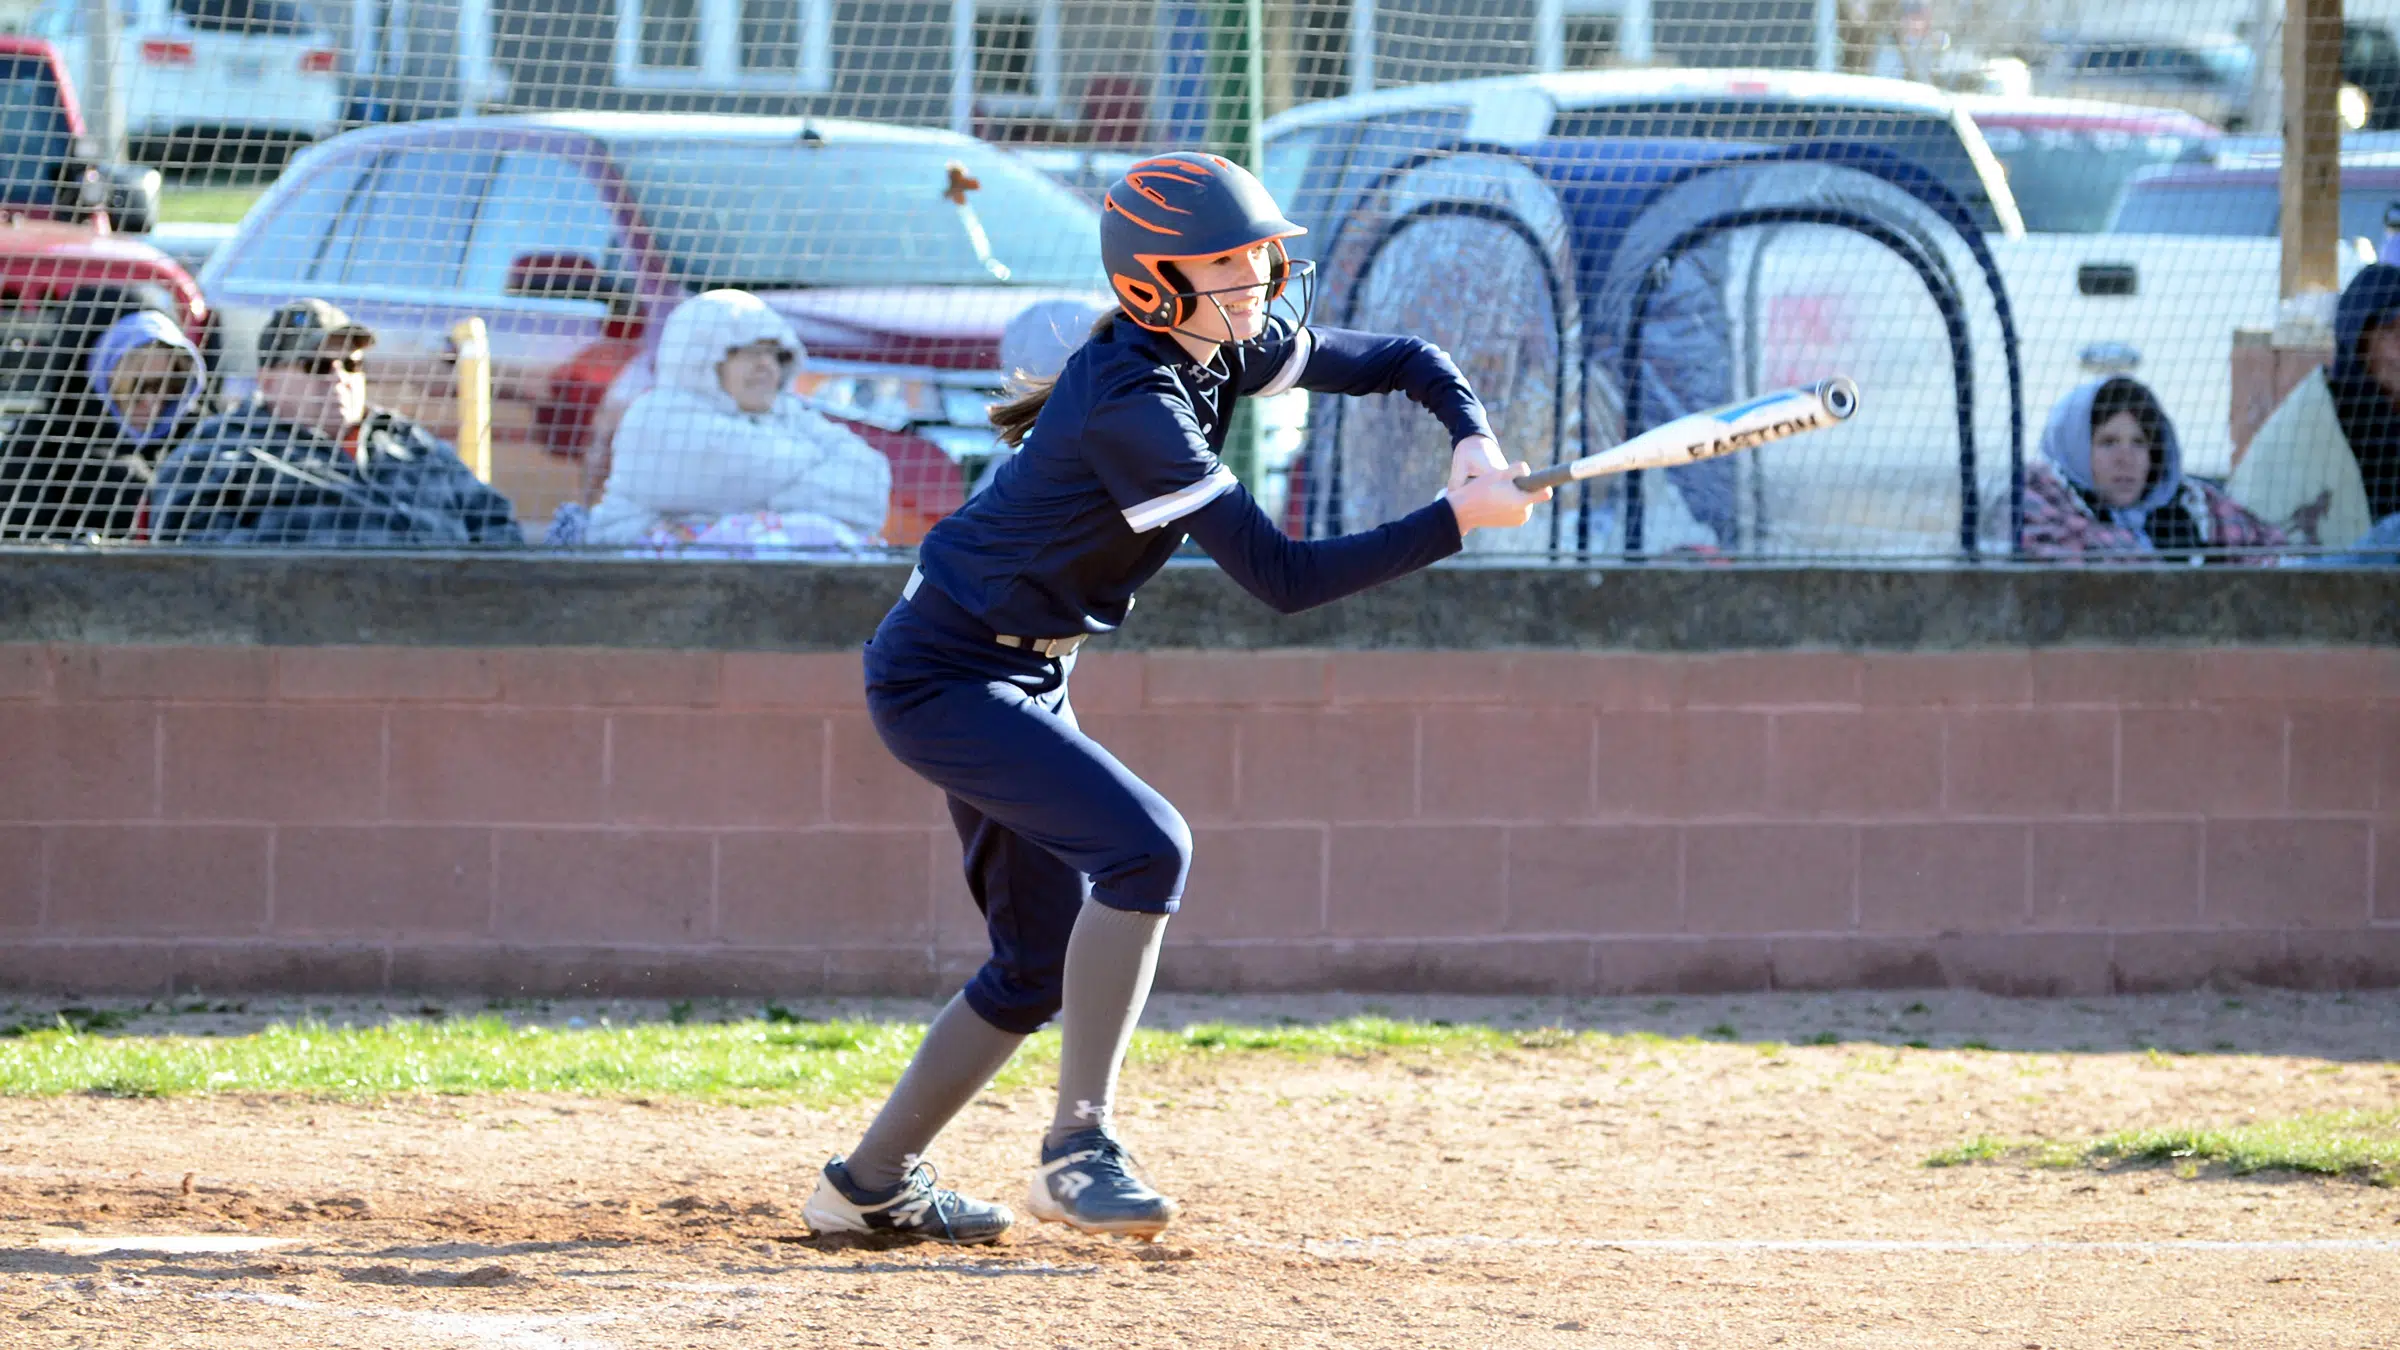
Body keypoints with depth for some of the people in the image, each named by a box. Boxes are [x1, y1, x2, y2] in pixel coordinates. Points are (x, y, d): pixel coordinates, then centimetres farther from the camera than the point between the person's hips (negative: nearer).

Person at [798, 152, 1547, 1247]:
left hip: (1026, 679, 10)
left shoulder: (1225, 351, -1)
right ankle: (1079, 1146, -22)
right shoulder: (1131, 402, -28)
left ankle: (869, 1185, 25)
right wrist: (1457, 519, -29)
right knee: (1144, 846, -27)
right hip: (940, 678, -10)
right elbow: (1279, 578, -29)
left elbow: (1404, 363, 9)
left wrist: (1473, 439, -12)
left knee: (1043, 964, 13)